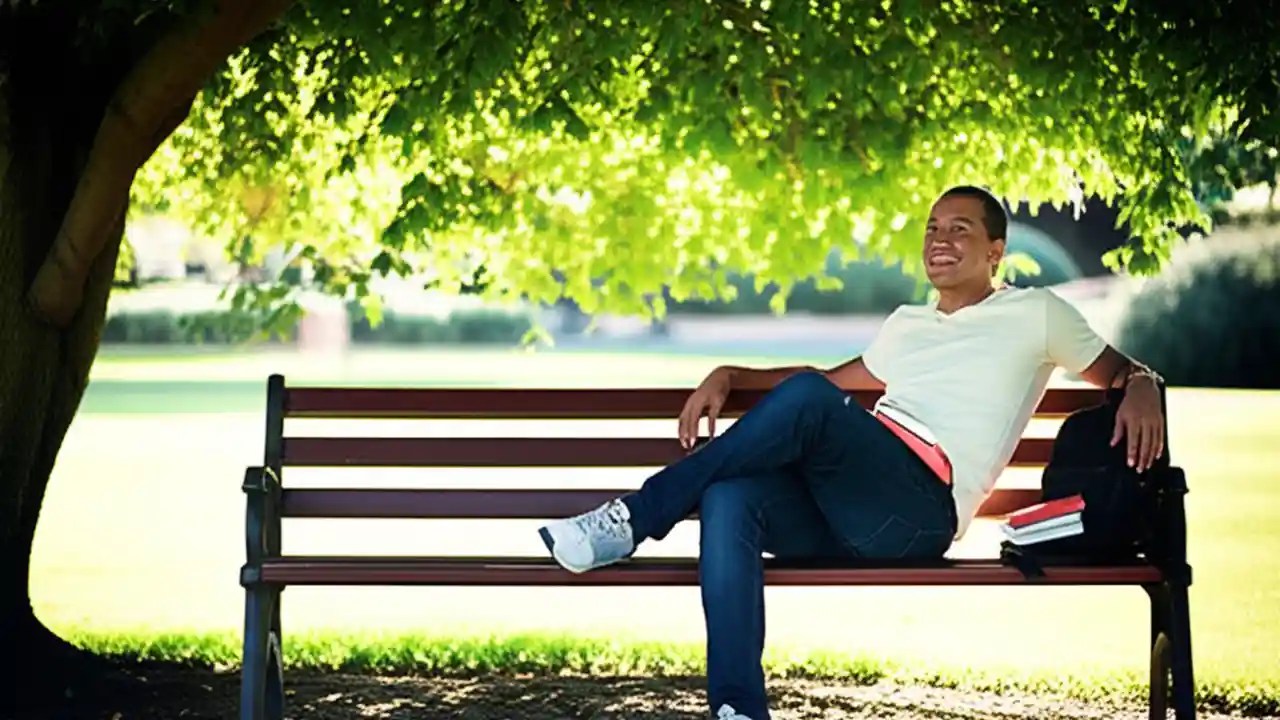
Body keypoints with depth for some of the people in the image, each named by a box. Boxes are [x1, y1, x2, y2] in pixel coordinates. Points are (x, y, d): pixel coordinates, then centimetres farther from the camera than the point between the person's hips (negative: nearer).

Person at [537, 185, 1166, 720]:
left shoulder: (1035, 313, 17)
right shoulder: (906, 323, 34)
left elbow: (1121, 371, 19)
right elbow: (837, 379, 39)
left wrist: (1143, 390, -6)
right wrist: (727, 377, 27)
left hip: (919, 510, -6)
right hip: (840, 519, 6)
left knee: (806, 397, -32)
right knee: (729, 497, -28)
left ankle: (637, 518, -26)